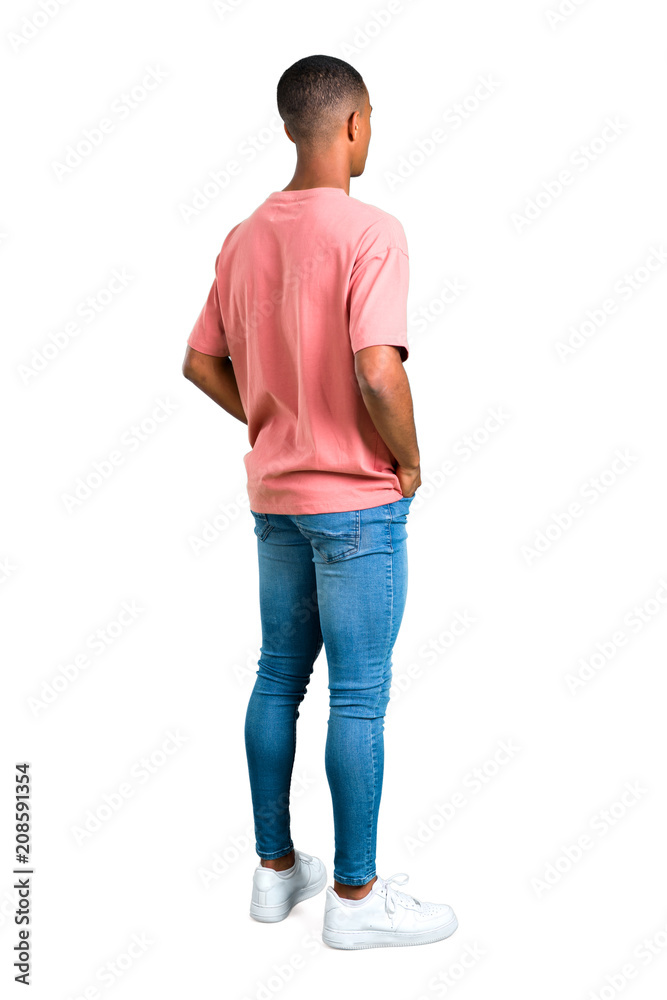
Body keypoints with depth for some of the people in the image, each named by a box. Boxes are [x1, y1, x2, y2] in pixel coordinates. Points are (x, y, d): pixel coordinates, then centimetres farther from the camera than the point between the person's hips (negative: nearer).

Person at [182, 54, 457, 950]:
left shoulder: (245, 238, 8)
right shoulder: (370, 231, -15)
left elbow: (200, 364, 11)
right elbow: (378, 372, -25)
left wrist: (275, 427, 14)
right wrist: (410, 463, -10)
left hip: (275, 493, 8)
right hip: (358, 499, -7)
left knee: (279, 678, 15)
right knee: (359, 698, 3)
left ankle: (276, 867, 29)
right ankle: (356, 896, 17)